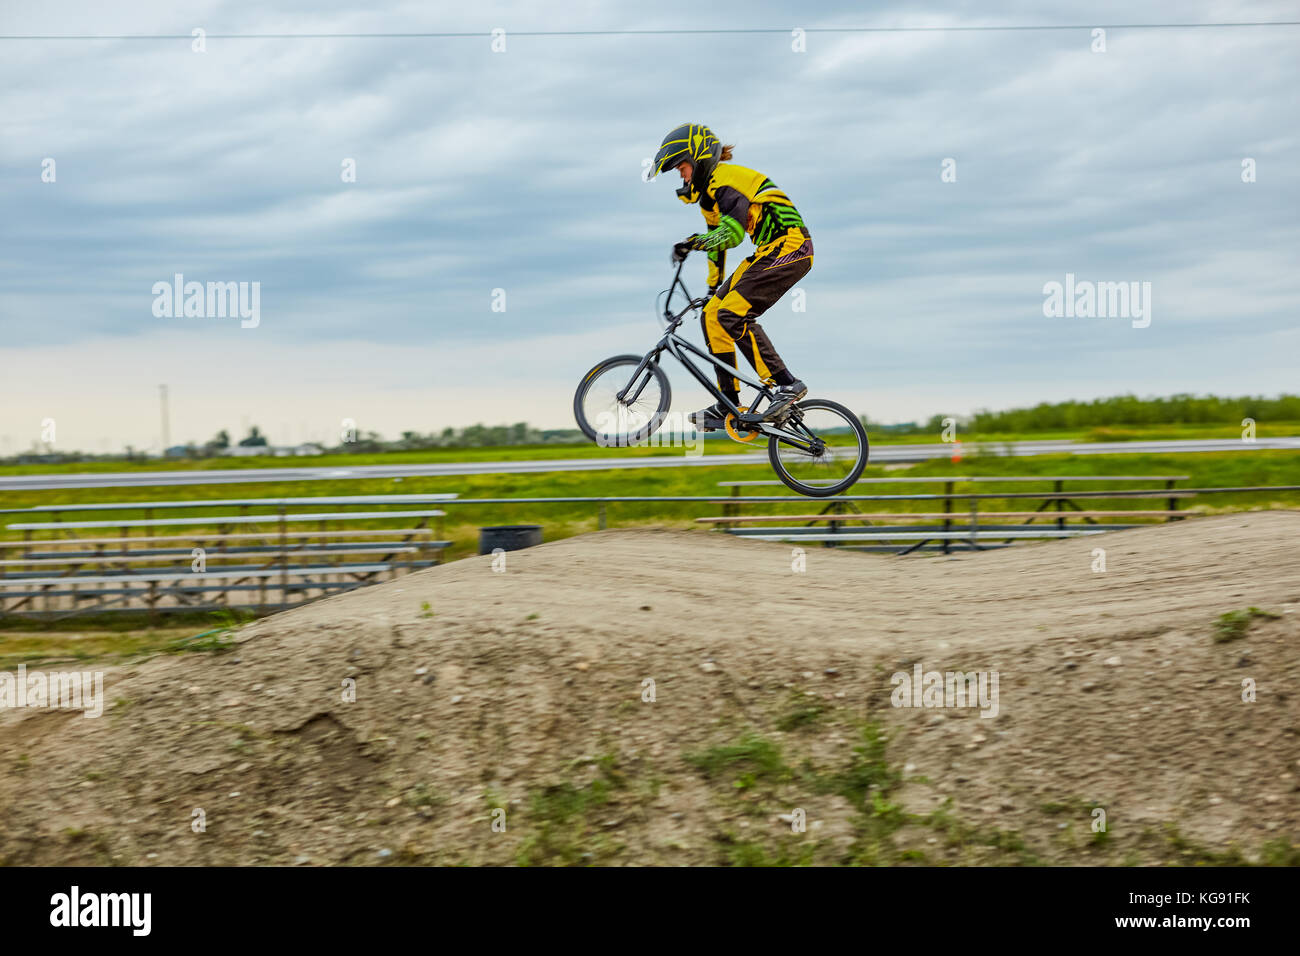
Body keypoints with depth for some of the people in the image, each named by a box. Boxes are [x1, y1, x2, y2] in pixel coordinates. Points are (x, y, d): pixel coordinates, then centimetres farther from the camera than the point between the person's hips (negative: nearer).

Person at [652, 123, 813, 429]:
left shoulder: (727, 180, -15)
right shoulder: (708, 190, 16)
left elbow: (732, 234, -29)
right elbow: (717, 236, 28)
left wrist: (693, 242, -39)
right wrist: (713, 288, 32)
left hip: (789, 247, -10)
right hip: (769, 252, 10)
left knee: (732, 316, -20)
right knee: (712, 316, 4)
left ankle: (787, 384, -17)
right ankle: (728, 405, 5)